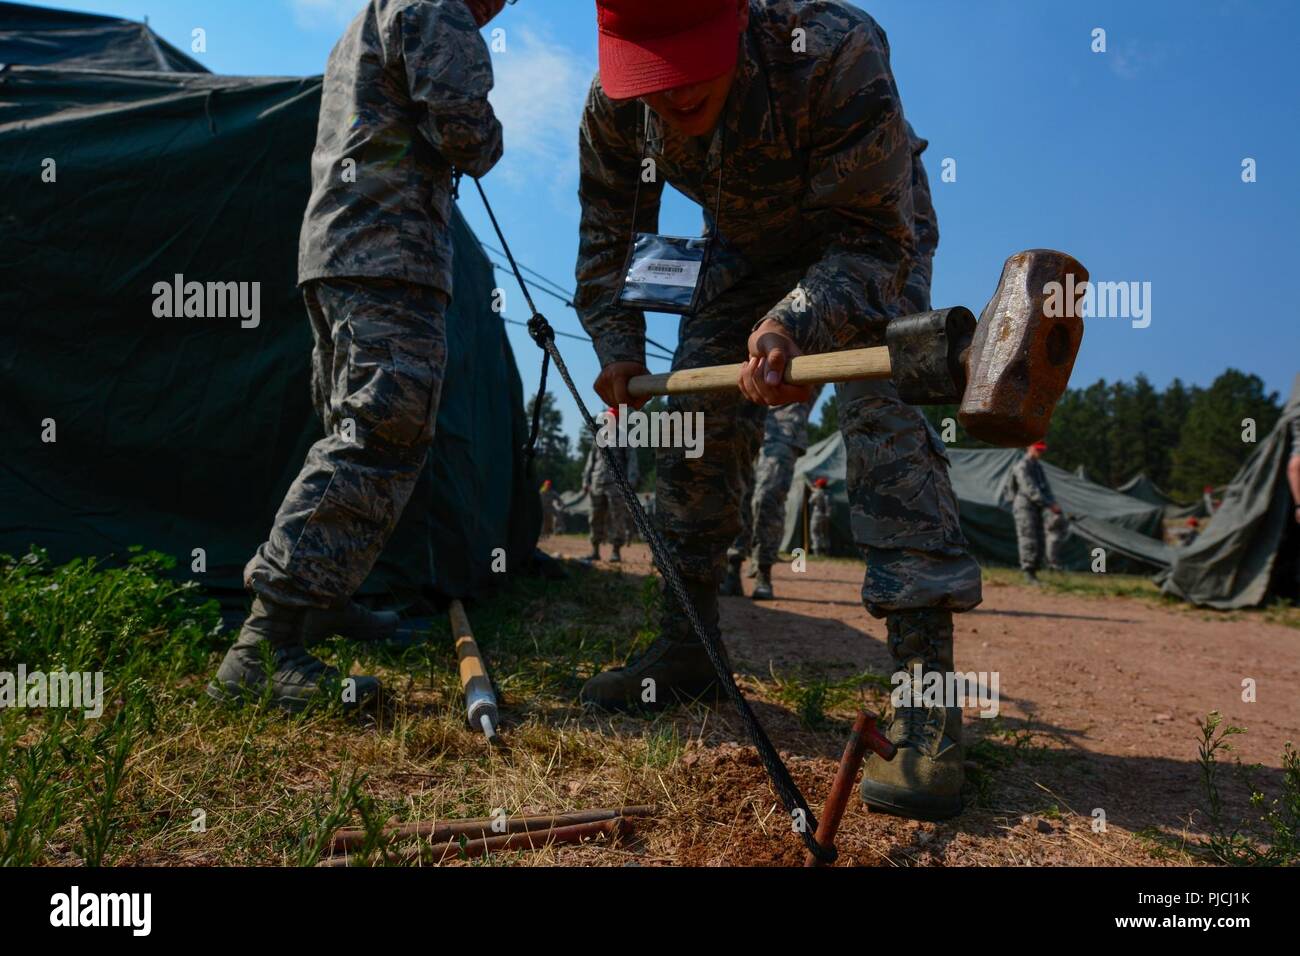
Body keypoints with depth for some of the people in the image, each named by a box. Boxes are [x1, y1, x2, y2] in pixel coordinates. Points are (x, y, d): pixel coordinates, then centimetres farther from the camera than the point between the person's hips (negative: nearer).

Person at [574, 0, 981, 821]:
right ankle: (688, 648, 13)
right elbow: (608, 235, -5)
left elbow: (873, 237, -34)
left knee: (881, 409, -26)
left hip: (871, 236, -4)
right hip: (748, 244, 5)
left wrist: (795, 323, -51)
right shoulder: (615, 105, -21)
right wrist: (618, 346, -16)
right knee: (692, 418, -2)